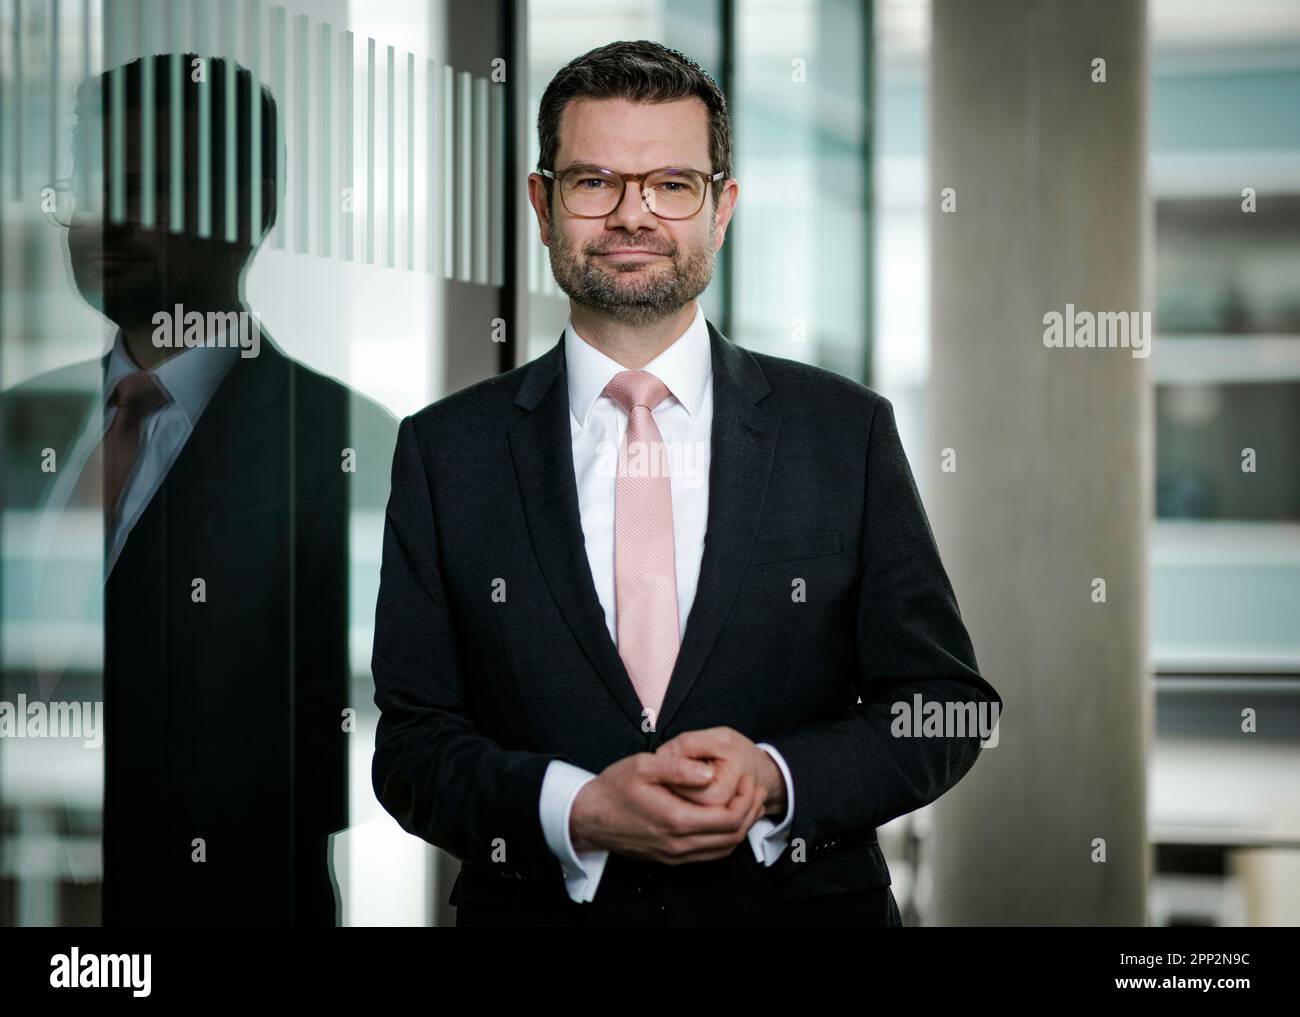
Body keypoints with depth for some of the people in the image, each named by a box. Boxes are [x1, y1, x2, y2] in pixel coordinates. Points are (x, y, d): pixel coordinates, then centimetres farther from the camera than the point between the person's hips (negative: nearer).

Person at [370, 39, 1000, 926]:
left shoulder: (846, 431, -3)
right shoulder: (447, 451, -3)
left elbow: (946, 706, -2)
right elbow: (413, 741, -4)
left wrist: (776, 778, -19)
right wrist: (573, 810, -21)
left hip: (802, 903, 0)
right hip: (539, 905, 0)